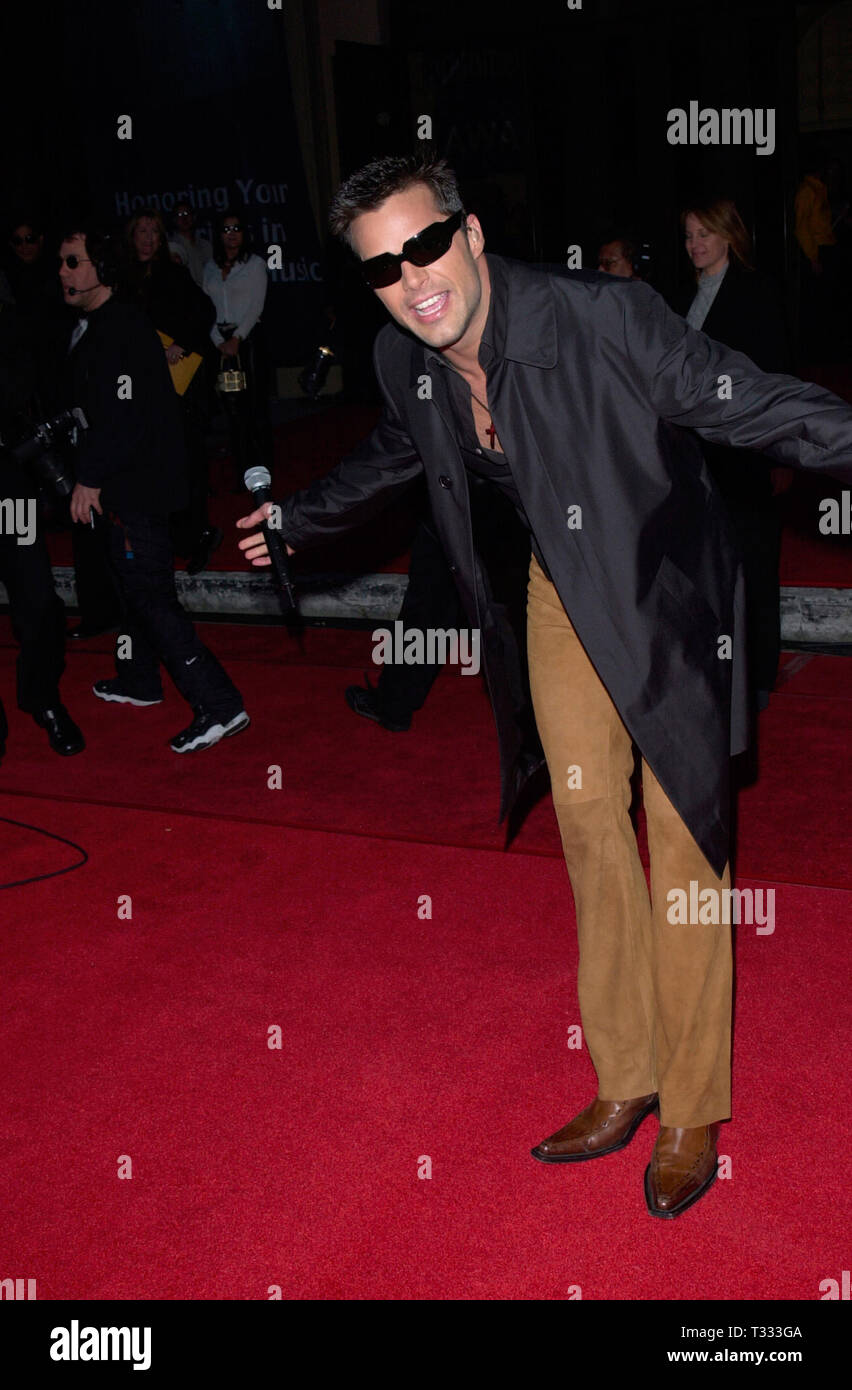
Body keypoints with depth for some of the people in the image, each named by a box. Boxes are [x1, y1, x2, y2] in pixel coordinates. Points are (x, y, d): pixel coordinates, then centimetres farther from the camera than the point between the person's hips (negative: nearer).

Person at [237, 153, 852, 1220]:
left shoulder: (602, 318, -26)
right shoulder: (402, 362, -8)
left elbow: (746, 401, -23)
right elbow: (394, 455, 14)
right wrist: (299, 521, 26)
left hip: (667, 591, -5)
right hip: (561, 591, 5)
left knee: (683, 836, -2)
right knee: (587, 823, 8)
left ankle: (693, 1111, 14)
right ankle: (624, 1084, 23)